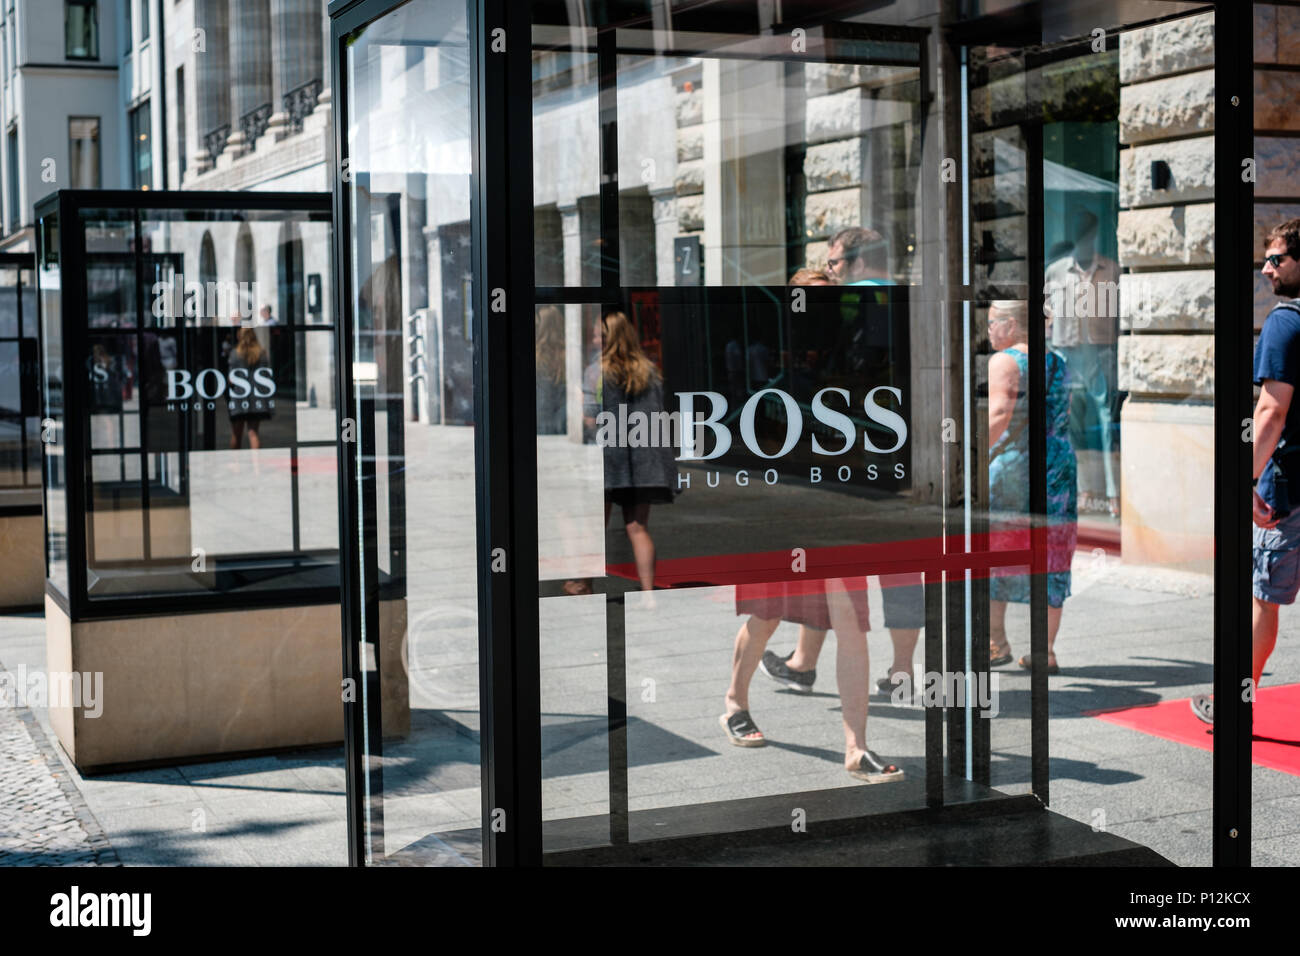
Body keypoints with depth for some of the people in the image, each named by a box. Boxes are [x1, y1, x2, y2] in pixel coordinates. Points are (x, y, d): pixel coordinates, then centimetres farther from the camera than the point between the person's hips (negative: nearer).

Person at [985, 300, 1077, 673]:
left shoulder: (1004, 362, -9)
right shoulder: (1057, 364, 13)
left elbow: (1000, 412, -24)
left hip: (1008, 471, -6)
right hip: (1057, 469, 6)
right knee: (1048, 563, 7)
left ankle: (995, 642, 3)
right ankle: (1046, 651, 8)